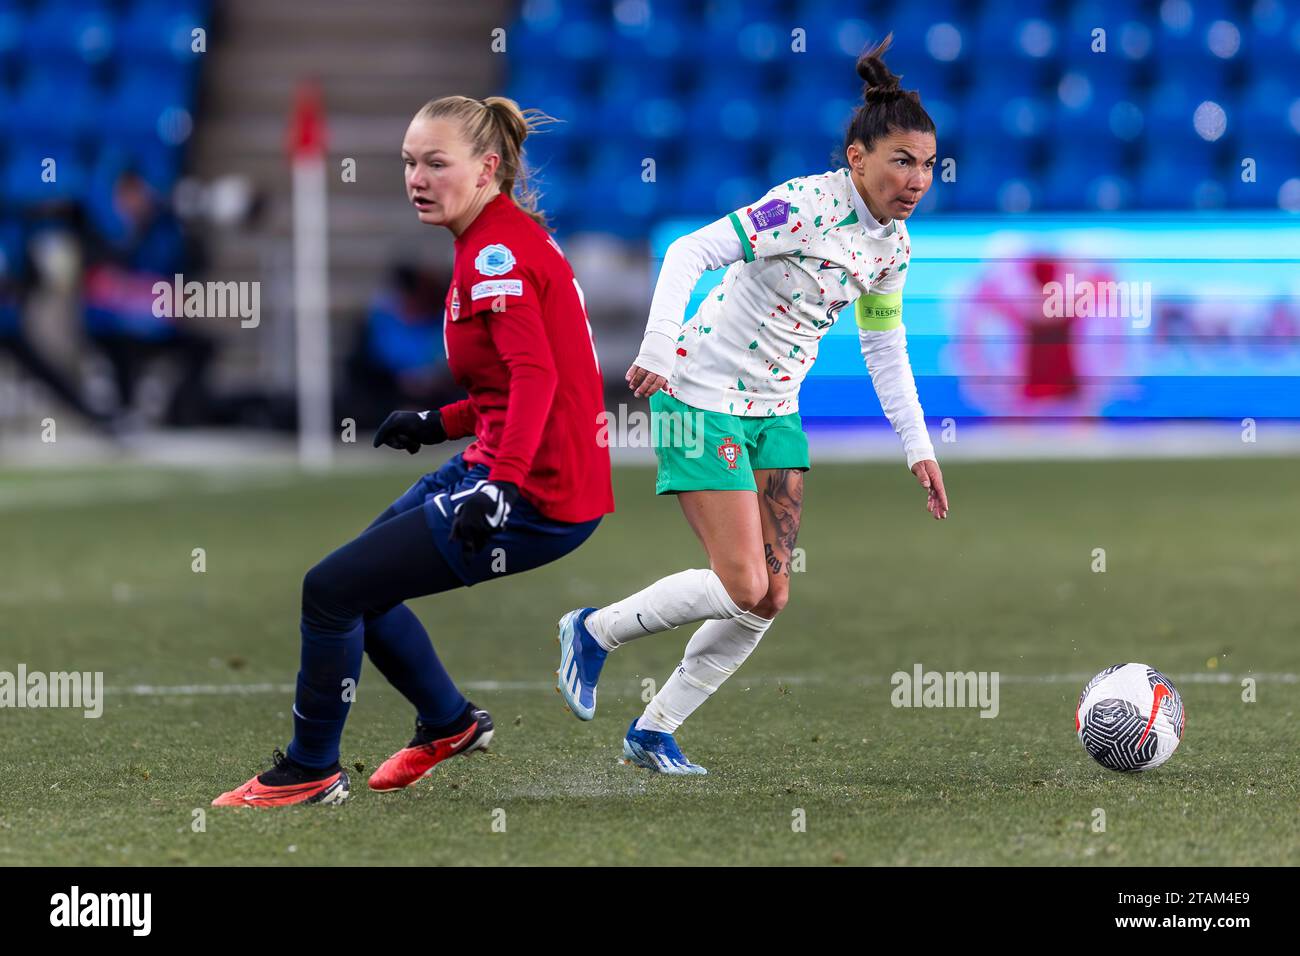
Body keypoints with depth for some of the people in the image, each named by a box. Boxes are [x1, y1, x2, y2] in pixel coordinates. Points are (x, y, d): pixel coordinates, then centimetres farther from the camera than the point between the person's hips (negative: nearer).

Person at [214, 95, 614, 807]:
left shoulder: (497, 251, -17)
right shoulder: (500, 242, 14)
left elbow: (534, 375, -29)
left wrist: (498, 487, -37)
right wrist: (439, 424, 22)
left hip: (536, 497, -10)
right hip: (504, 471, 10)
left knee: (331, 589, -6)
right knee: (361, 582, 22)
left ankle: (310, 771, 10)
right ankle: (448, 723, 37)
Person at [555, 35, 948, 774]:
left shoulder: (893, 245, 3)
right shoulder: (806, 207, -21)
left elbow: (885, 349, 16)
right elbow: (688, 254, -27)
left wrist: (919, 448, 11)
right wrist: (658, 351, -36)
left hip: (776, 411, 8)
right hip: (704, 400, -8)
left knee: (773, 597, 2)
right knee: (744, 589, -12)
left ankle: (654, 733, 14)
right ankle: (595, 632, 10)